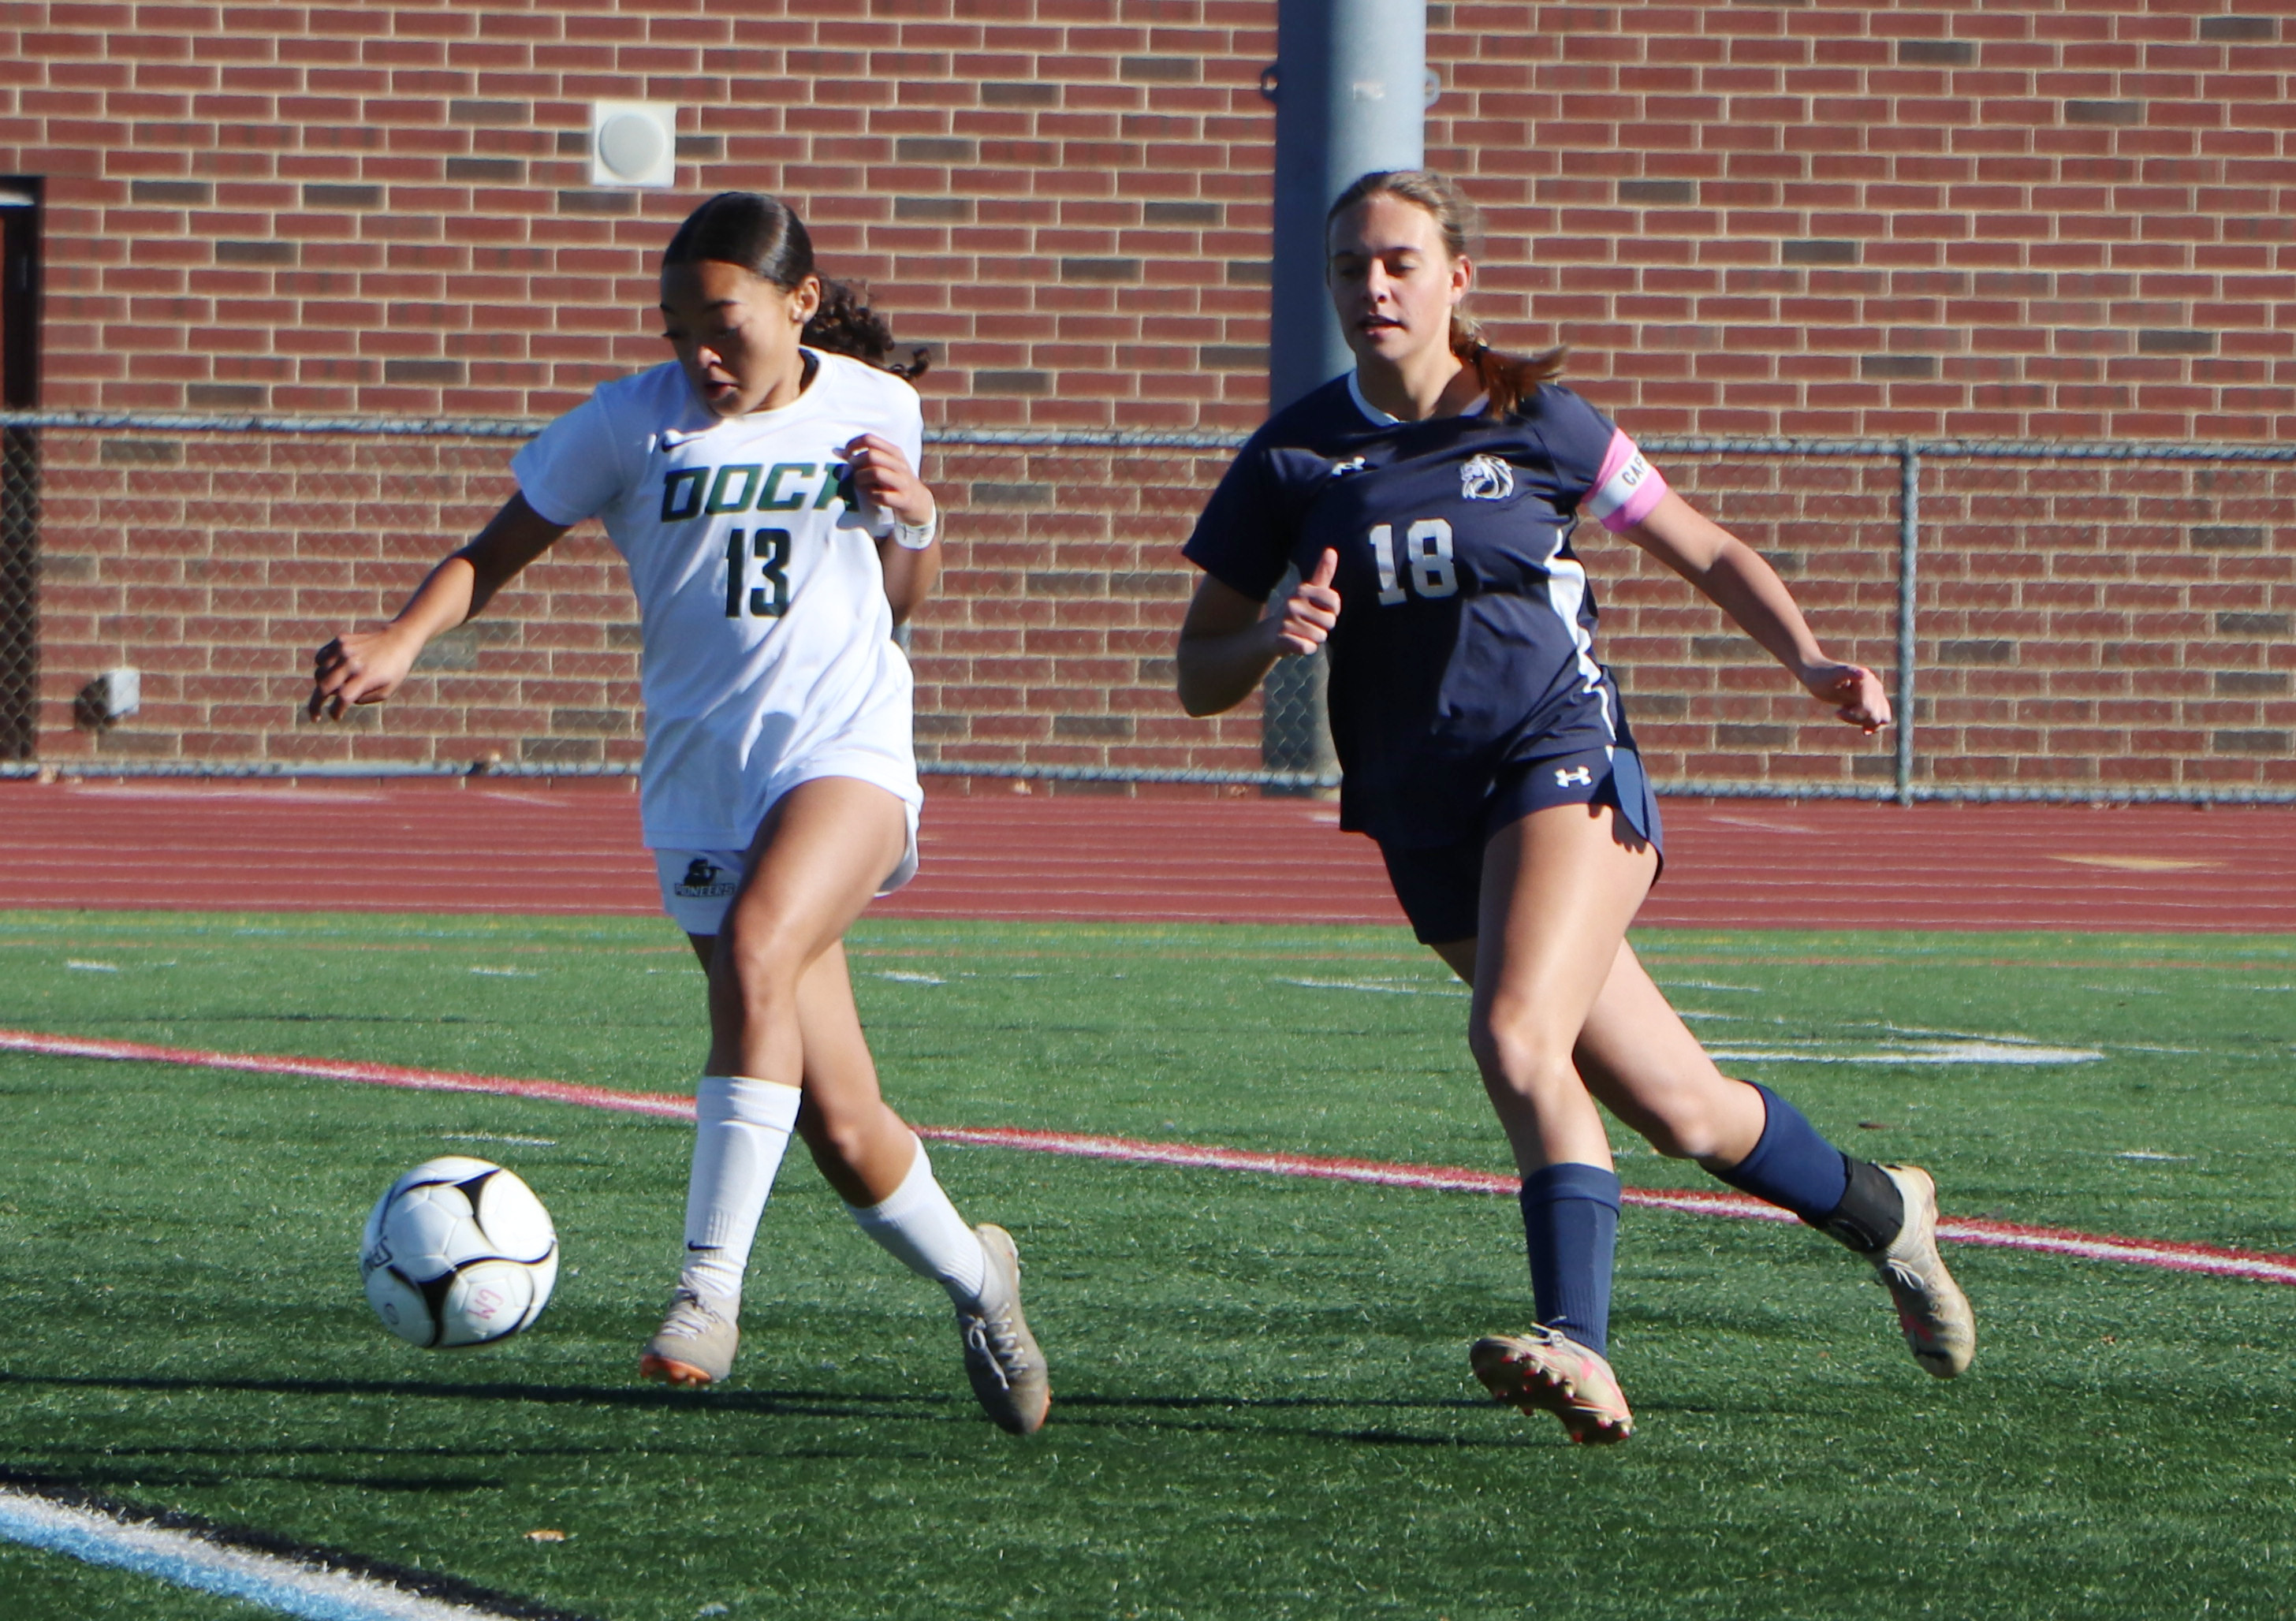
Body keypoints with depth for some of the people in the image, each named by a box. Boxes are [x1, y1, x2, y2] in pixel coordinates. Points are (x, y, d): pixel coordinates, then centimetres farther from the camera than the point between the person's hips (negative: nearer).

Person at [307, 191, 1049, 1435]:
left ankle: (710, 1285, -29)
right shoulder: (633, 423, -1)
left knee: (758, 951, -33)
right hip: (702, 782, 1)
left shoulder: (869, 408, 4)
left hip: (847, 750, -1)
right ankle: (974, 1279, 29)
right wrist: (401, 641, -16)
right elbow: (499, 548, 2)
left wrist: (913, 519, -4)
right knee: (839, 1126, 0)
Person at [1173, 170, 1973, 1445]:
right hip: (1426, 822, 3)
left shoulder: (1537, 424, 1)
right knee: (1680, 1110, 4)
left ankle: (1579, 1344, -36)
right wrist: (1269, 641, -16)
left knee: (1517, 1039, -29)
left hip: (1565, 761, -3)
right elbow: (1199, 677, 6)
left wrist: (1809, 660, -5)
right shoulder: (1294, 459, 4)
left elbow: (1710, 555, 12)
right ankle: (1878, 1210, 29)